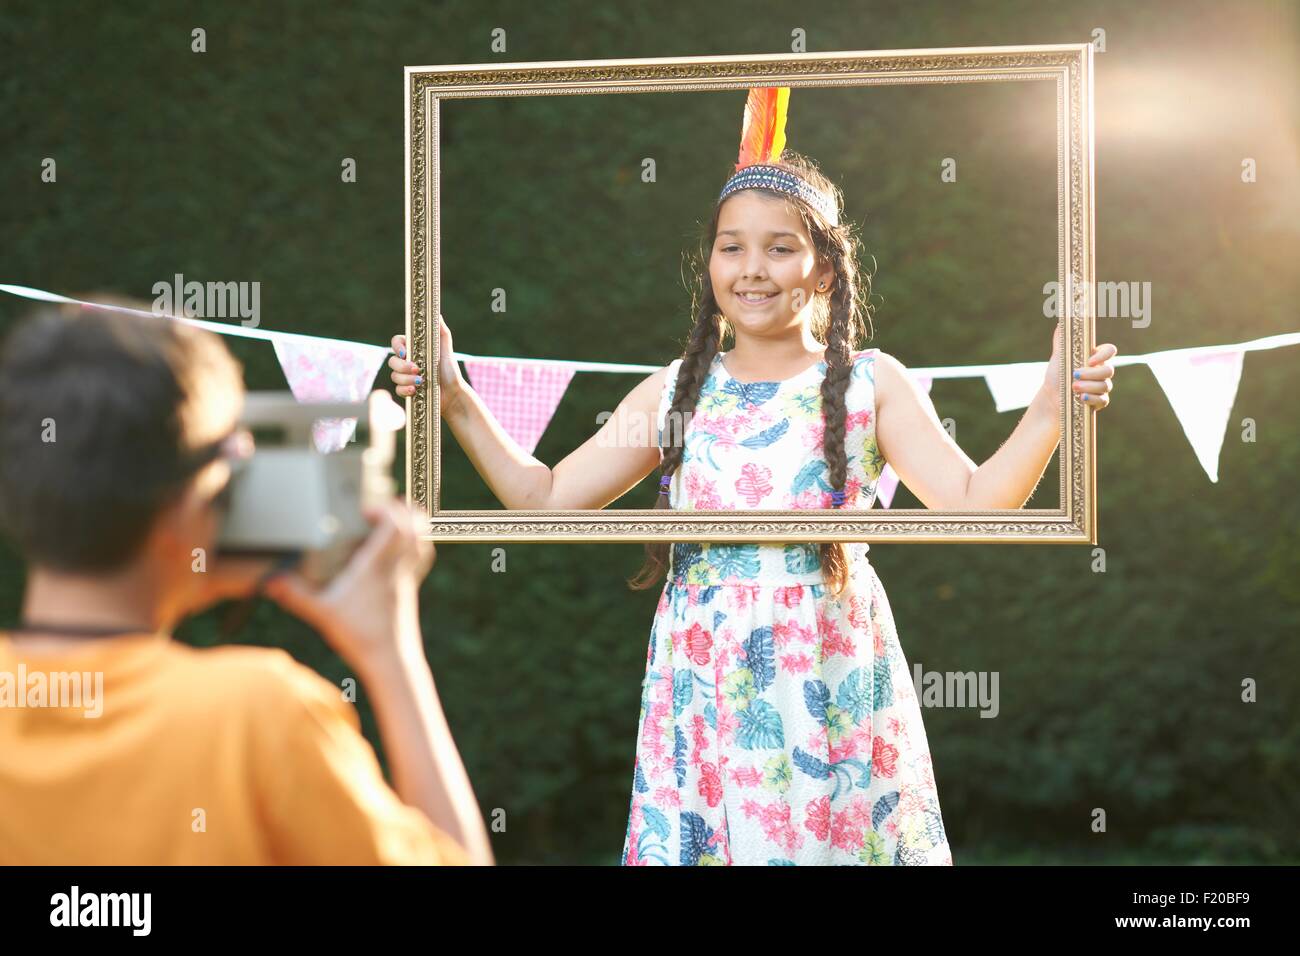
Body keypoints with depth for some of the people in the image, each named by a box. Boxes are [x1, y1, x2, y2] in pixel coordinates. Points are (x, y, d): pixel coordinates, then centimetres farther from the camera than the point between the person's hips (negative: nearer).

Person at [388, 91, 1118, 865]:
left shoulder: (870, 383, 1)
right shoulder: (675, 393, 7)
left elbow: (975, 502, -6)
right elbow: (546, 497, 9)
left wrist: (1052, 409, -19)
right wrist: (455, 399, 2)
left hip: (830, 688, -2)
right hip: (704, 685, 2)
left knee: (835, 833, 2)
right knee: (699, 838, 5)